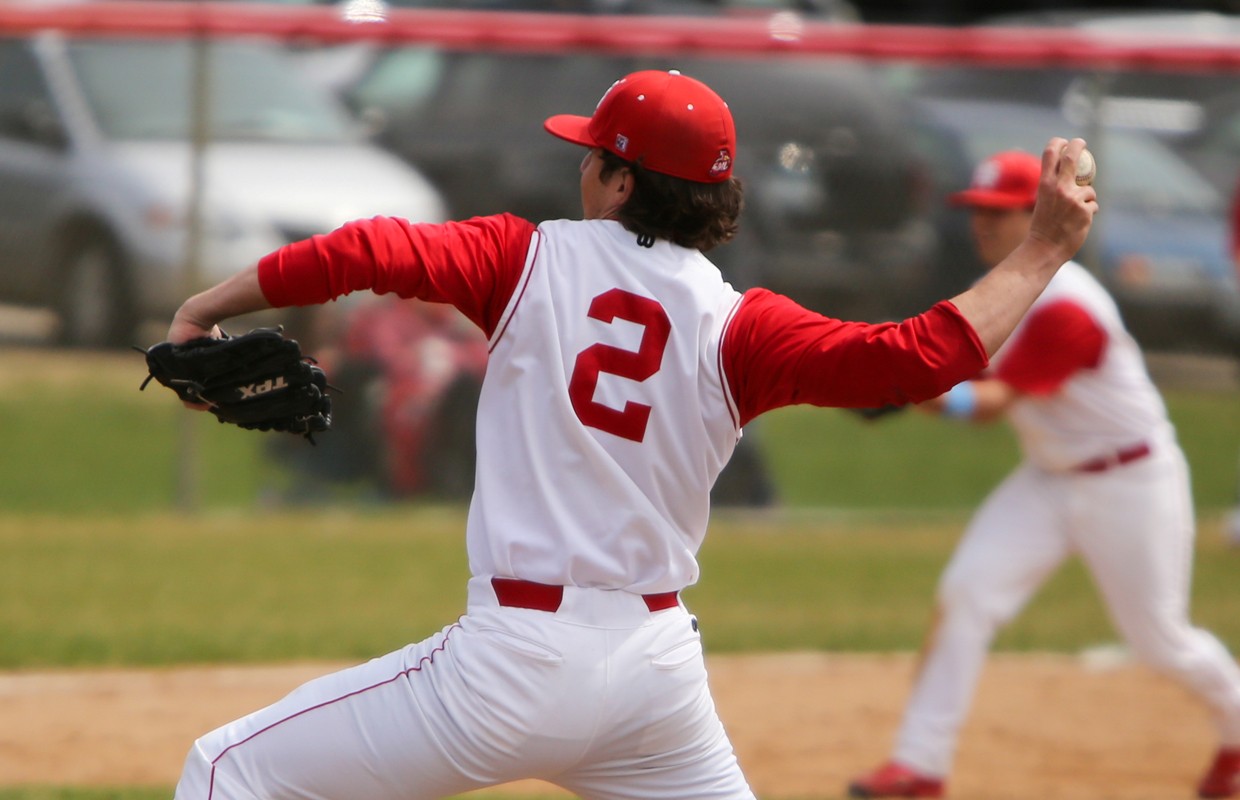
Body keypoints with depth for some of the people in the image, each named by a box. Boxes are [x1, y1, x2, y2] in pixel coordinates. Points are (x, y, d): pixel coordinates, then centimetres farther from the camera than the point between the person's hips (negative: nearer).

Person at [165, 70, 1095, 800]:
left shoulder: (531, 258, -1)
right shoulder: (739, 329, 2)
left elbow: (364, 254, -9)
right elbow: (919, 357, -5)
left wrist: (208, 308, 2)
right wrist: (1045, 248, 5)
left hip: (518, 660, -4)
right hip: (659, 670, 4)